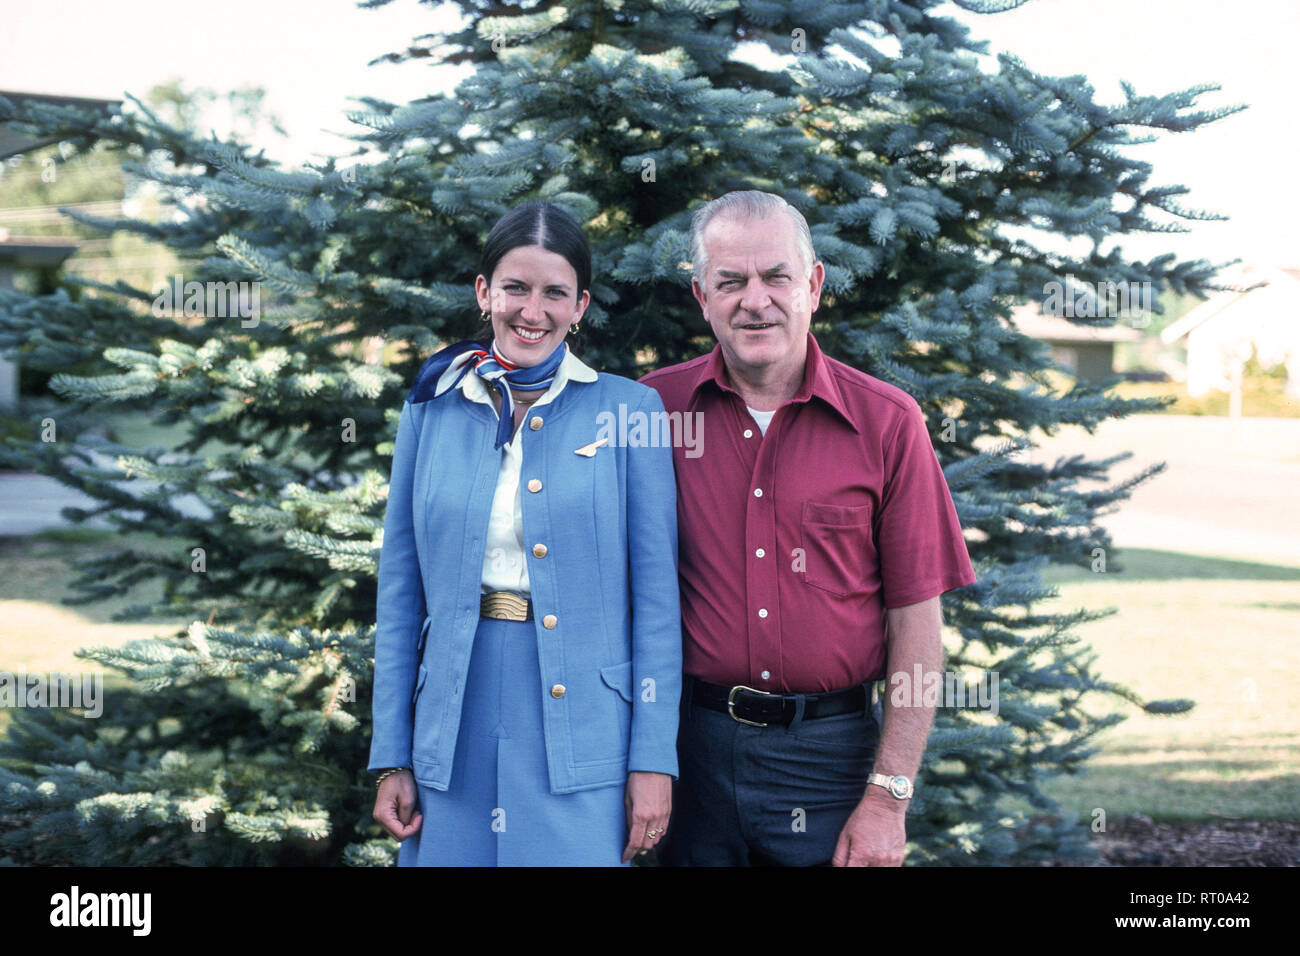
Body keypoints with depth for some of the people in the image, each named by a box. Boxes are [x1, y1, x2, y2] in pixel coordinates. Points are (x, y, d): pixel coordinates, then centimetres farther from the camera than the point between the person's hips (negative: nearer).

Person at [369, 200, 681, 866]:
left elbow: (655, 593, -3)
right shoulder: (430, 412, 6)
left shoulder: (628, 410, -1)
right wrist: (391, 758, 4)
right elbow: (401, 593, 7)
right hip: (454, 729, 2)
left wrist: (654, 759, -8)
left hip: (582, 729, -2)